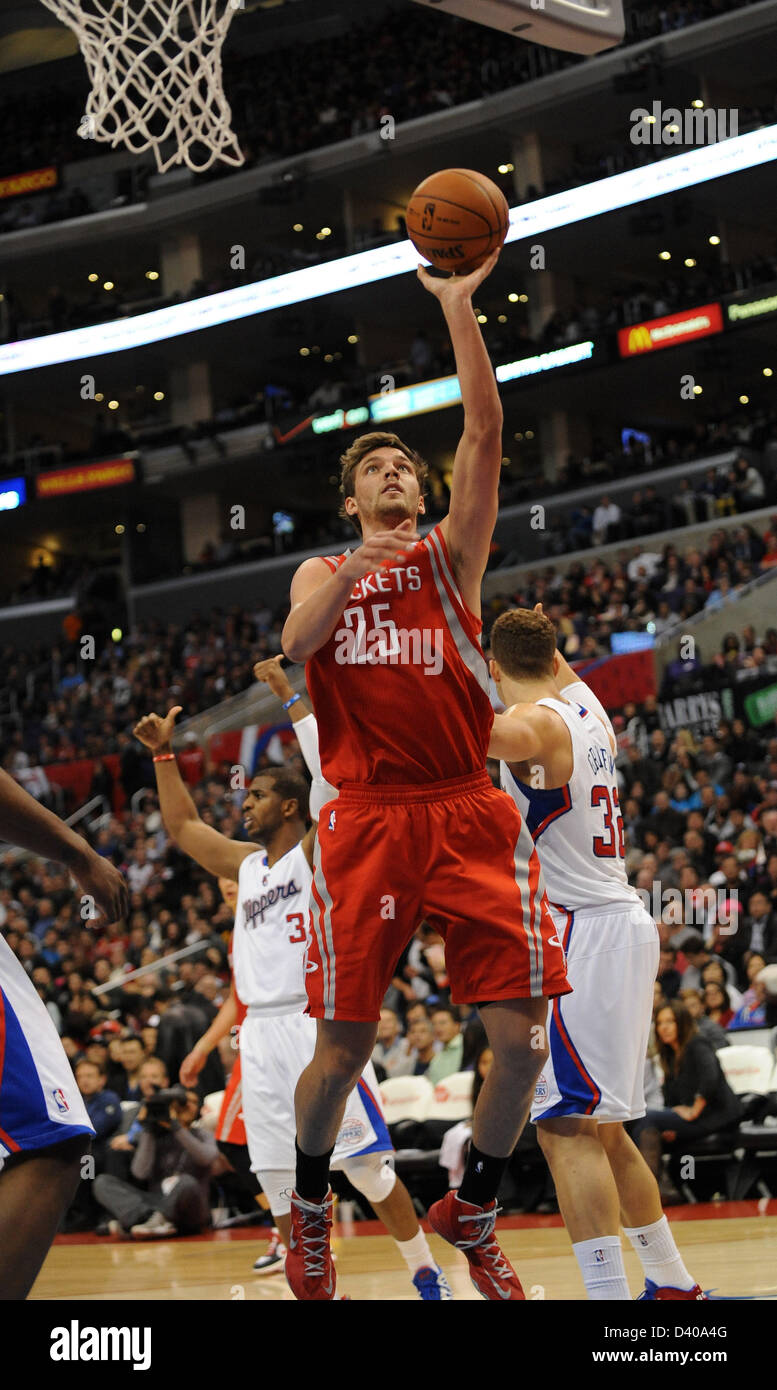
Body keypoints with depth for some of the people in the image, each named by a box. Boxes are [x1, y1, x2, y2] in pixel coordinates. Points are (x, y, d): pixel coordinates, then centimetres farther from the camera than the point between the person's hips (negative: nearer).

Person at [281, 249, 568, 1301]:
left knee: (521, 1040, -8)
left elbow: (484, 435, 0)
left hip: (469, 815, 0)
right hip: (367, 820, 0)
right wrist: (347, 575, -21)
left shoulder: (452, 553, 14)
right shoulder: (321, 573, 18)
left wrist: (459, 308, -7)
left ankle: (473, 1211, 15)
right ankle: (310, 1204, 25)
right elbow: (295, 642, -5)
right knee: (342, 1048, -2)